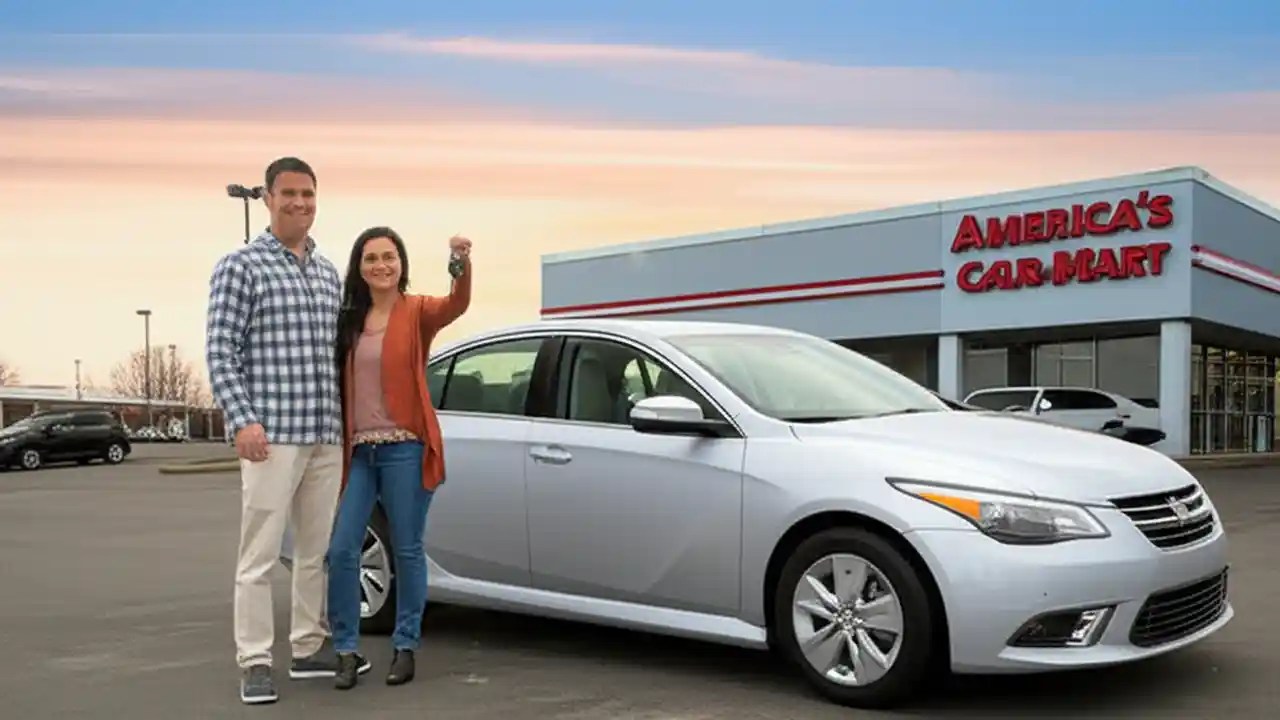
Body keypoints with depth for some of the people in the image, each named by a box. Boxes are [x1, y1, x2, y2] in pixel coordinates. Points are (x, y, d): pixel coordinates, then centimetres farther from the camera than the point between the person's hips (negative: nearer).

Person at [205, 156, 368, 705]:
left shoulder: (329, 273, 16)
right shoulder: (240, 266, -2)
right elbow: (219, 351, -7)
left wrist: (345, 419, 15)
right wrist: (242, 421, -16)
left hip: (326, 435, 6)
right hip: (271, 434, -6)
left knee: (319, 551, 11)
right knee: (261, 554, -3)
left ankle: (309, 649, 22)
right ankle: (254, 663, 5)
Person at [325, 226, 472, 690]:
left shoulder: (418, 311, -1)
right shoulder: (349, 320, 11)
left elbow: (456, 305, -23)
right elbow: (340, 384, 12)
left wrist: (463, 265, -43)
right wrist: (337, 442, -1)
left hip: (405, 447, -4)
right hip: (358, 450, 4)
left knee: (407, 550, 5)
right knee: (342, 550, 0)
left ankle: (405, 646, 18)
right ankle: (347, 650, 12)